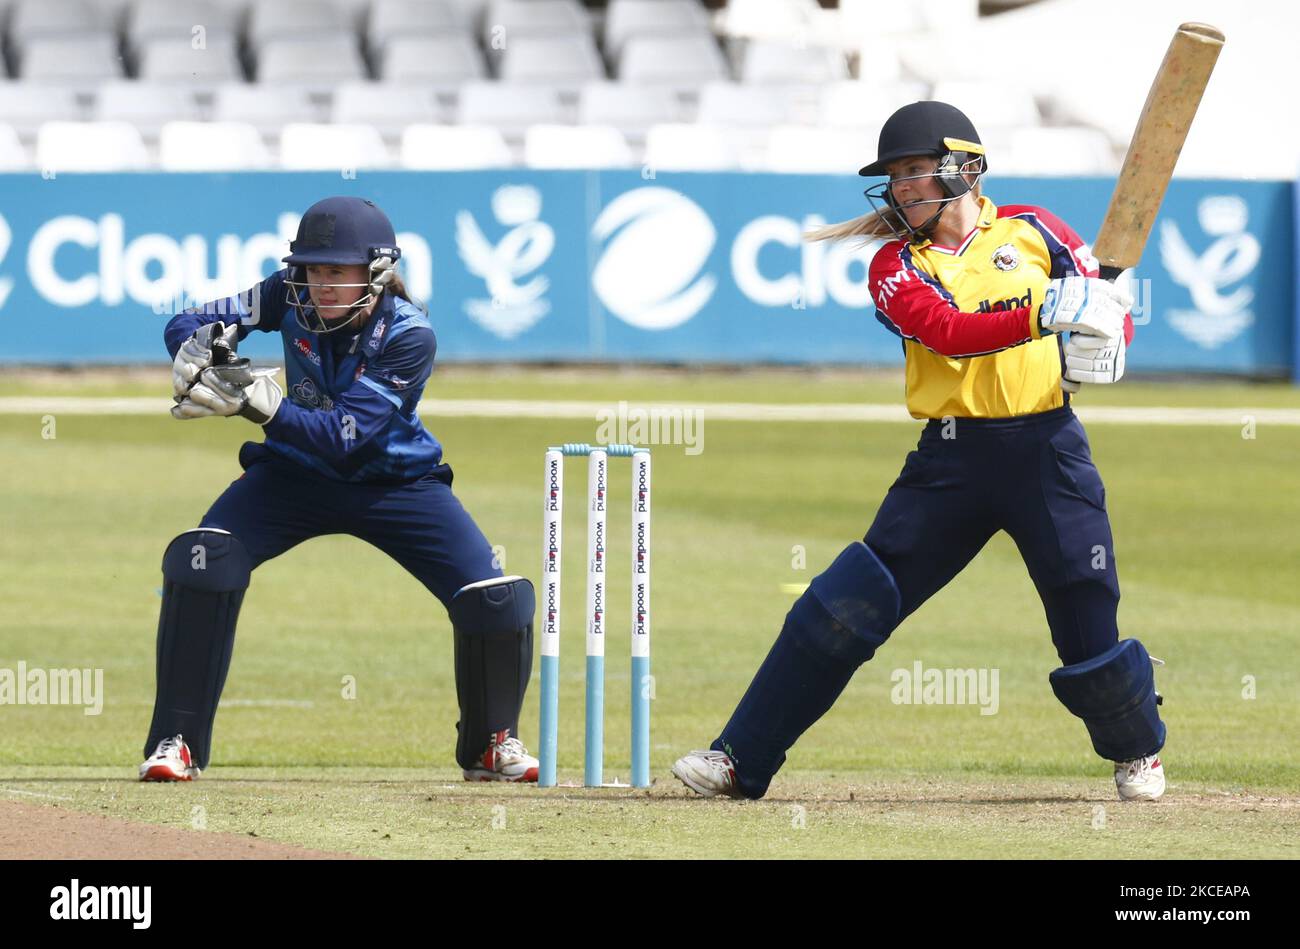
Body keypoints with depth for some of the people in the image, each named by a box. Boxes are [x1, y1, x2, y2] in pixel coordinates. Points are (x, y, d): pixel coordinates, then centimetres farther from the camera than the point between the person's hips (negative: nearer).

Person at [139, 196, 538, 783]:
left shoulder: (408, 336, -27)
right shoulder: (293, 296, -17)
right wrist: (197, 354, -40)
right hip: (295, 473, 2)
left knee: (495, 600, -16)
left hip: (396, 483, -2)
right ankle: (177, 742, -13)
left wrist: (260, 405, -46)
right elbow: (189, 326, -16)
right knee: (202, 559, -24)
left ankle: (491, 744, 13)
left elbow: (345, 437, -34)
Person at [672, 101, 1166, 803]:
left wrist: (1104, 343, -15)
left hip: (1047, 449, -1)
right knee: (844, 606, -4)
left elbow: (1111, 305, 9)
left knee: (1087, 624, -2)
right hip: (949, 461, 1)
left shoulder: (1030, 231, 6)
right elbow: (947, 332, -17)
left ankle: (1136, 751, 28)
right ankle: (741, 762, 1)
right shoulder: (897, 265, 2)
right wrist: (1043, 315, -32)